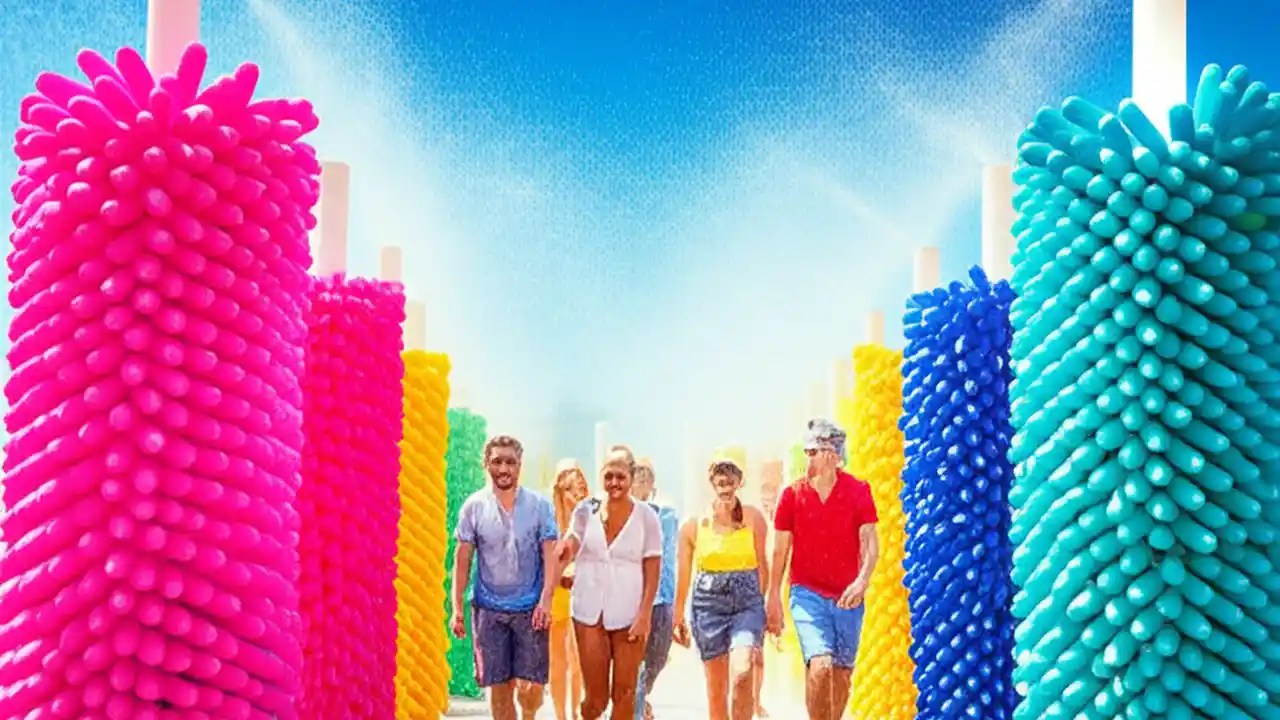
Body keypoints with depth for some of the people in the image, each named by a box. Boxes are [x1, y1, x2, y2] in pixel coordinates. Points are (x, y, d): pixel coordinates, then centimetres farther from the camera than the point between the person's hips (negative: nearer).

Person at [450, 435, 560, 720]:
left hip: (530, 607, -1)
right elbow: (462, 560, 3)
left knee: (530, 686, -6)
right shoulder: (473, 507, 1)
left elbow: (550, 556, -2)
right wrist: (456, 608, -1)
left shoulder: (539, 505, -1)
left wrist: (546, 600, -14)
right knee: (499, 687, 5)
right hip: (489, 609, 1)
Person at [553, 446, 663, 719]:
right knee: (596, 695, 2)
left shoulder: (646, 516, -1)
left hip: (629, 614, -1)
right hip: (590, 612, 1)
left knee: (624, 693, -1)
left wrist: (644, 616, -8)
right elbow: (567, 551, 4)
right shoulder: (586, 510, 4)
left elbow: (652, 571, -2)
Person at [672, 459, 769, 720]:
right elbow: (684, 574, 9)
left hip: (747, 603, -1)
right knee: (716, 687, 6)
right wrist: (678, 616, 12)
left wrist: (767, 603, 3)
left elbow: (762, 564, 6)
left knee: (742, 673, -21)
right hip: (709, 603, 1)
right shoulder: (693, 525, 1)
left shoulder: (753, 518, 0)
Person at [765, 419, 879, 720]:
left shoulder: (858, 492, -3)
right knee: (820, 665, -19)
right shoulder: (792, 495, -2)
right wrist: (774, 598, 4)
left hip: (848, 596, 1)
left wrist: (862, 580, -27)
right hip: (807, 593, -1)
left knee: (842, 674, 9)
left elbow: (870, 542, -9)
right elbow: (780, 551, 4)